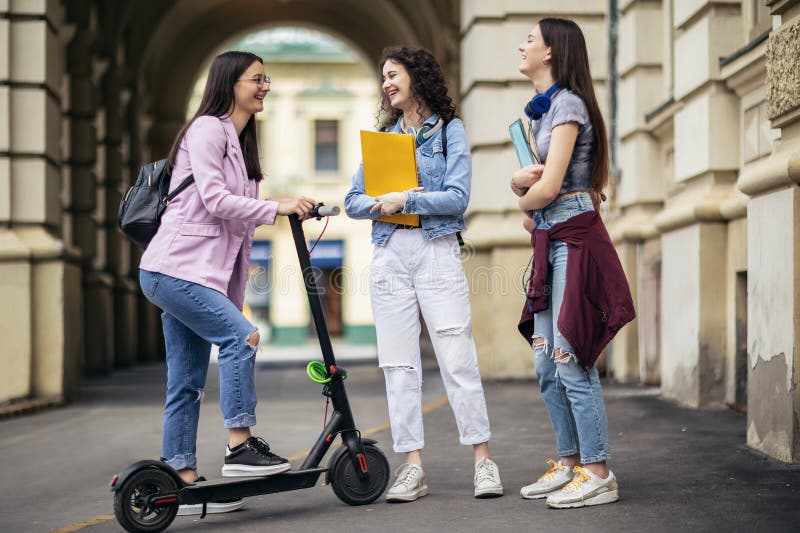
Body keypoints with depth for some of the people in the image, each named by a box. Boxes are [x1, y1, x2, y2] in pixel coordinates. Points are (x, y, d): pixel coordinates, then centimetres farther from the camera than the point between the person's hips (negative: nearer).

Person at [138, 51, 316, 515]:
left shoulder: (242, 141, 22)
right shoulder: (207, 128, -7)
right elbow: (215, 199, -17)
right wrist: (276, 208, -18)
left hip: (200, 274, 9)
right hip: (175, 267, -9)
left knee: (187, 383, 7)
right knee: (241, 336, -22)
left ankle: (183, 481, 10)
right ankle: (240, 448, -17)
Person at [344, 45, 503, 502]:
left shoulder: (450, 130, 4)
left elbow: (458, 196, -7)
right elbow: (354, 200, 12)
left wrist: (407, 199, -14)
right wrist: (378, 204, -9)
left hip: (437, 250, -4)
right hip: (389, 253, 4)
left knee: (458, 359, -7)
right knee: (399, 363, 1)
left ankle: (484, 461, 0)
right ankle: (413, 467, 4)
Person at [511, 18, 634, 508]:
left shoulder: (568, 103, -11)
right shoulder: (540, 110, 18)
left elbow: (548, 187, -17)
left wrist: (525, 204, 3)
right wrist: (519, 181, -3)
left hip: (575, 238, -9)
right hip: (549, 243, 9)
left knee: (571, 360, -10)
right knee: (548, 365, 10)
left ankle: (598, 474, -5)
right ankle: (570, 463, 18)